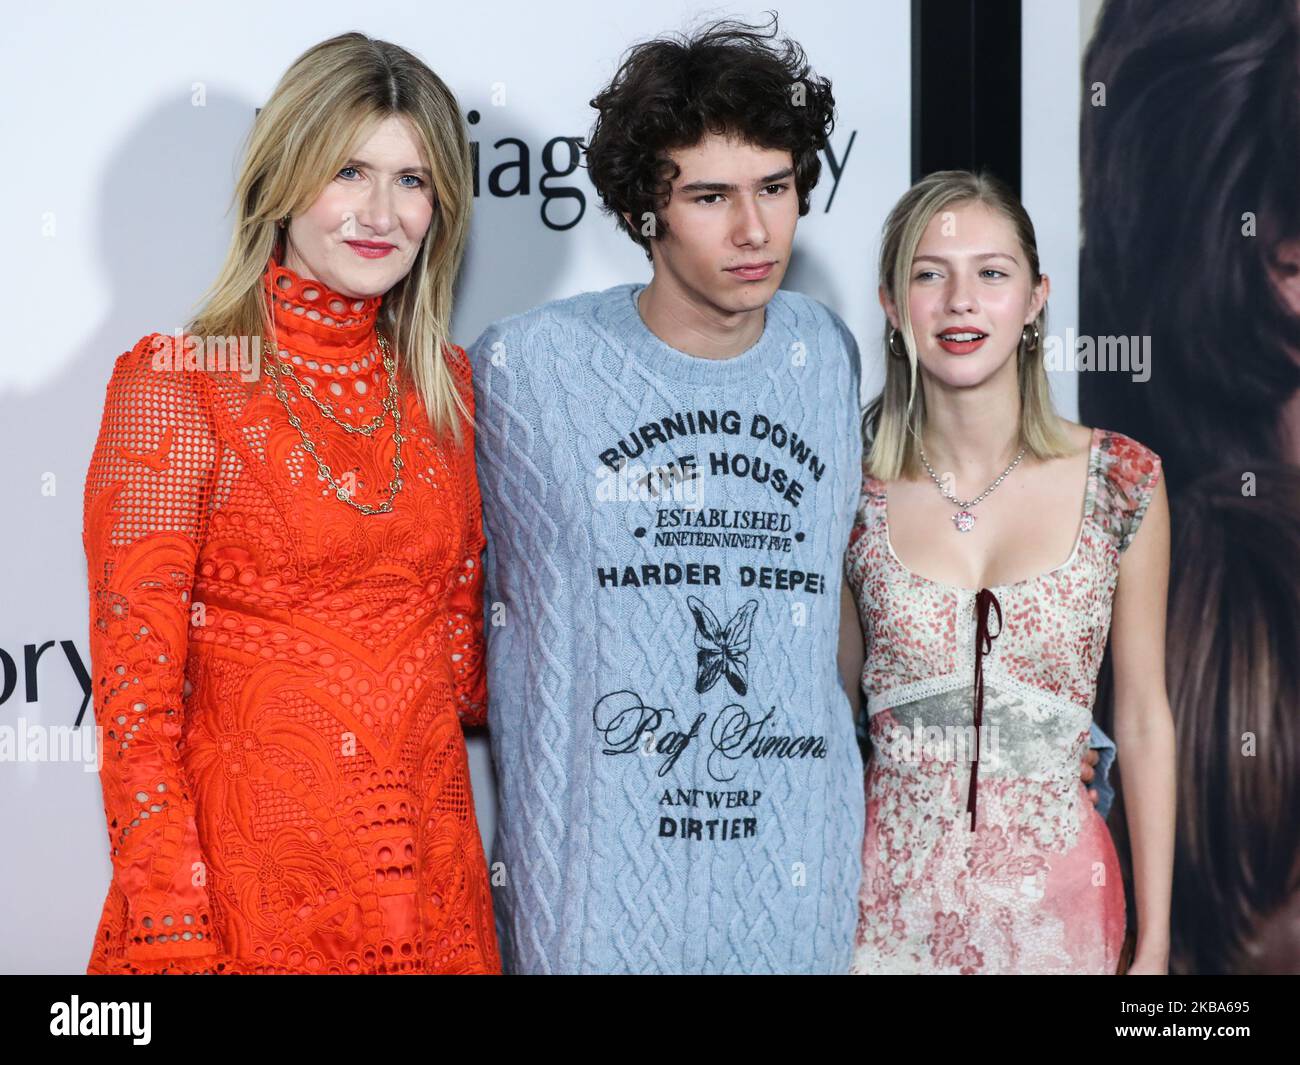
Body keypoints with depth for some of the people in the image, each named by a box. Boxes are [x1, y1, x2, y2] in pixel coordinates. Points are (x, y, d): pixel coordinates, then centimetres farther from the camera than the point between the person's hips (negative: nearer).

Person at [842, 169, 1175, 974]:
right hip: (892, 898, 0)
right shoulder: (853, 492, -4)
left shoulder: (1123, 481, -4)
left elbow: (1144, 722, 1)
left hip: (1056, 897, 0)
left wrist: (1154, 943, 1)